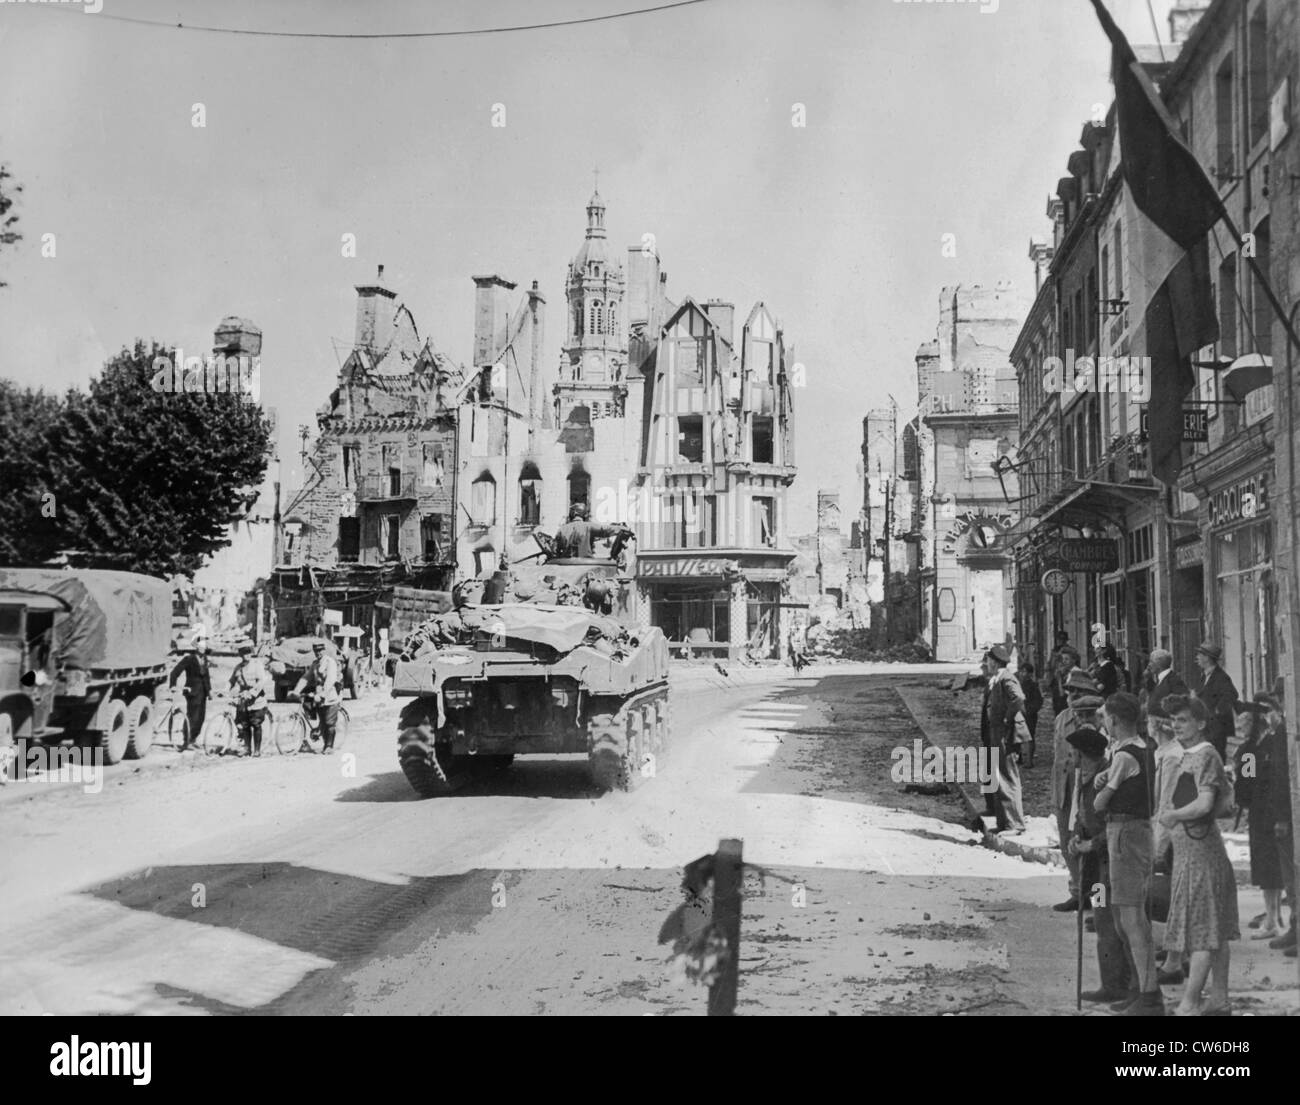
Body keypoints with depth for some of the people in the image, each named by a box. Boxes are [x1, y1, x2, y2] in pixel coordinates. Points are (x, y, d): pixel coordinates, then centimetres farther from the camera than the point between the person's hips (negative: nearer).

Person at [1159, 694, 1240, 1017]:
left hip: (1199, 852, -10)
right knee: (1215, 932, 13)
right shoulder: (1189, 757, 14)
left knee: (1201, 932, -6)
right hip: (1191, 849, 10)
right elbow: (1227, 795, 26)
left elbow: (1204, 804, -27)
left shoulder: (1205, 756, -15)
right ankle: (1219, 1000, 20)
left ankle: (1189, 1005, -4)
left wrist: (1172, 815, -12)